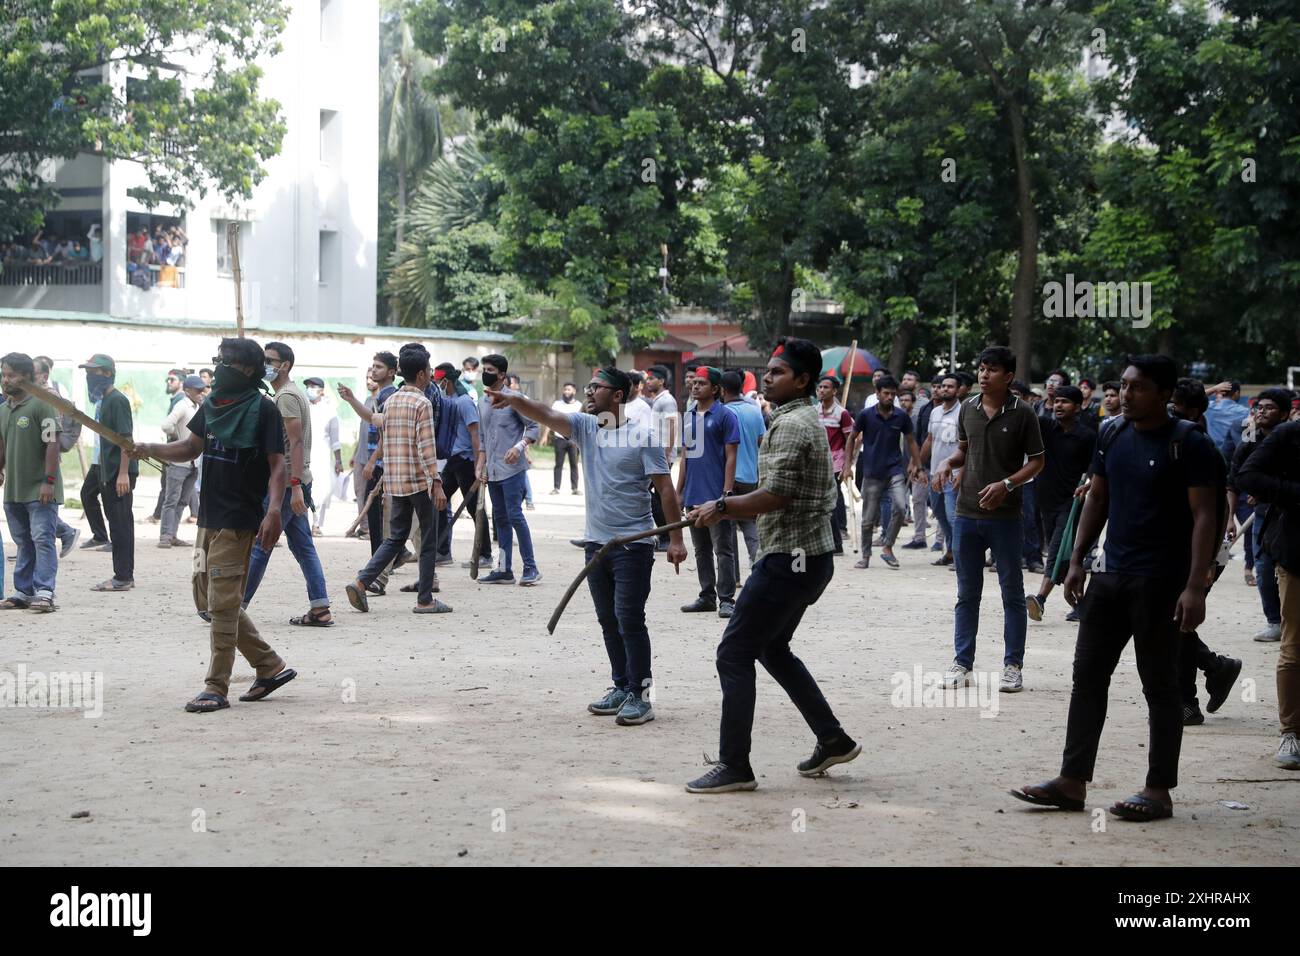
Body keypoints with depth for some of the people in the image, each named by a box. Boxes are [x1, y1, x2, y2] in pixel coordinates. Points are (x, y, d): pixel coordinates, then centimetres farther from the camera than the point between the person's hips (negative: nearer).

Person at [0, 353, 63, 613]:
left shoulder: (42, 404, -11)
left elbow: (52, 444, -14)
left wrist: (49, 480, -18)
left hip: (40, 490, -7)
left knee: (43, 540, -8)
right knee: (24, 543, 13)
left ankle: (44, 592, -10)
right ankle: (24, 592, 17)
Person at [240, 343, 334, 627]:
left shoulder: (286, 396, -12)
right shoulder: (292, 393, 20)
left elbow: (296, 442, -20)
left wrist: (295, 486, -25)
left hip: (284, 484, -10)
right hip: (293, 484, 10)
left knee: (259, 545, -4)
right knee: (303, 547, 7)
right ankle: (320, 609, 4)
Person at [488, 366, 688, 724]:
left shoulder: (642, 436, -8)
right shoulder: (584, 426, 7)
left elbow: (665, 489, -9)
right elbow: (547, 415, -7)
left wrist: (676, 539, -12)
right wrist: (514, 399, -27)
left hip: (633, 545, -6)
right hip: (596, 542, 6)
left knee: (629, 620, -7)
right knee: (609, 621, 12)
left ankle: (640, 695, -2)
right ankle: (621, 687, 22)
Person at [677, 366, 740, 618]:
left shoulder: (725, 415, -6)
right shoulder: (688, 416, 15)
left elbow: (731, 456, -9)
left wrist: (727, 492, -16)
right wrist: (679, 491, 15)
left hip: (715, 494, -7)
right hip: (693, 495, 7)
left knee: (722, 549, -5)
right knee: (701, 549, 12)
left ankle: (726, 599, -3)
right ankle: (707, 597, 20)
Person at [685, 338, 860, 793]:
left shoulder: (791, 424, -15)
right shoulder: (808, 420, 18)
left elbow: (777, 495, -22)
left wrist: (722, 507, -15)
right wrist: (730, 510, 16)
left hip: (789, 559, -11)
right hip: (811, 554, 11)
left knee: (734, 654, -8)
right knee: (772, 648, 24)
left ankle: (734, 767, -6)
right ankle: (833, 740, 27)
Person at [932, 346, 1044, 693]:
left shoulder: (1022, 414, -7)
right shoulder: (968, 408, 6)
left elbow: (1036, 461, -3)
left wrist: (1006, 484, -18)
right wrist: (948, 463, -3)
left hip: (1004, 516, -4)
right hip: (967, 514, 4)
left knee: (1012, 592, 4)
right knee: (967, 593, 10)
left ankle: (1013, 665, 11)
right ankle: (962, 662, 15)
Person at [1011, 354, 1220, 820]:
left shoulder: (1187, 444, -10)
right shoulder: (1113, 438, 9)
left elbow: (1204, 516, -12)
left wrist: (1195, 586, -19)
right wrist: (1076, 561, 10)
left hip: (1160, 582, -7)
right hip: (1110, 576, 7)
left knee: (1159, 685, 2)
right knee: (1088, 676, 7)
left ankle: (1159, 791, 9)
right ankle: (1072, 781, 13)